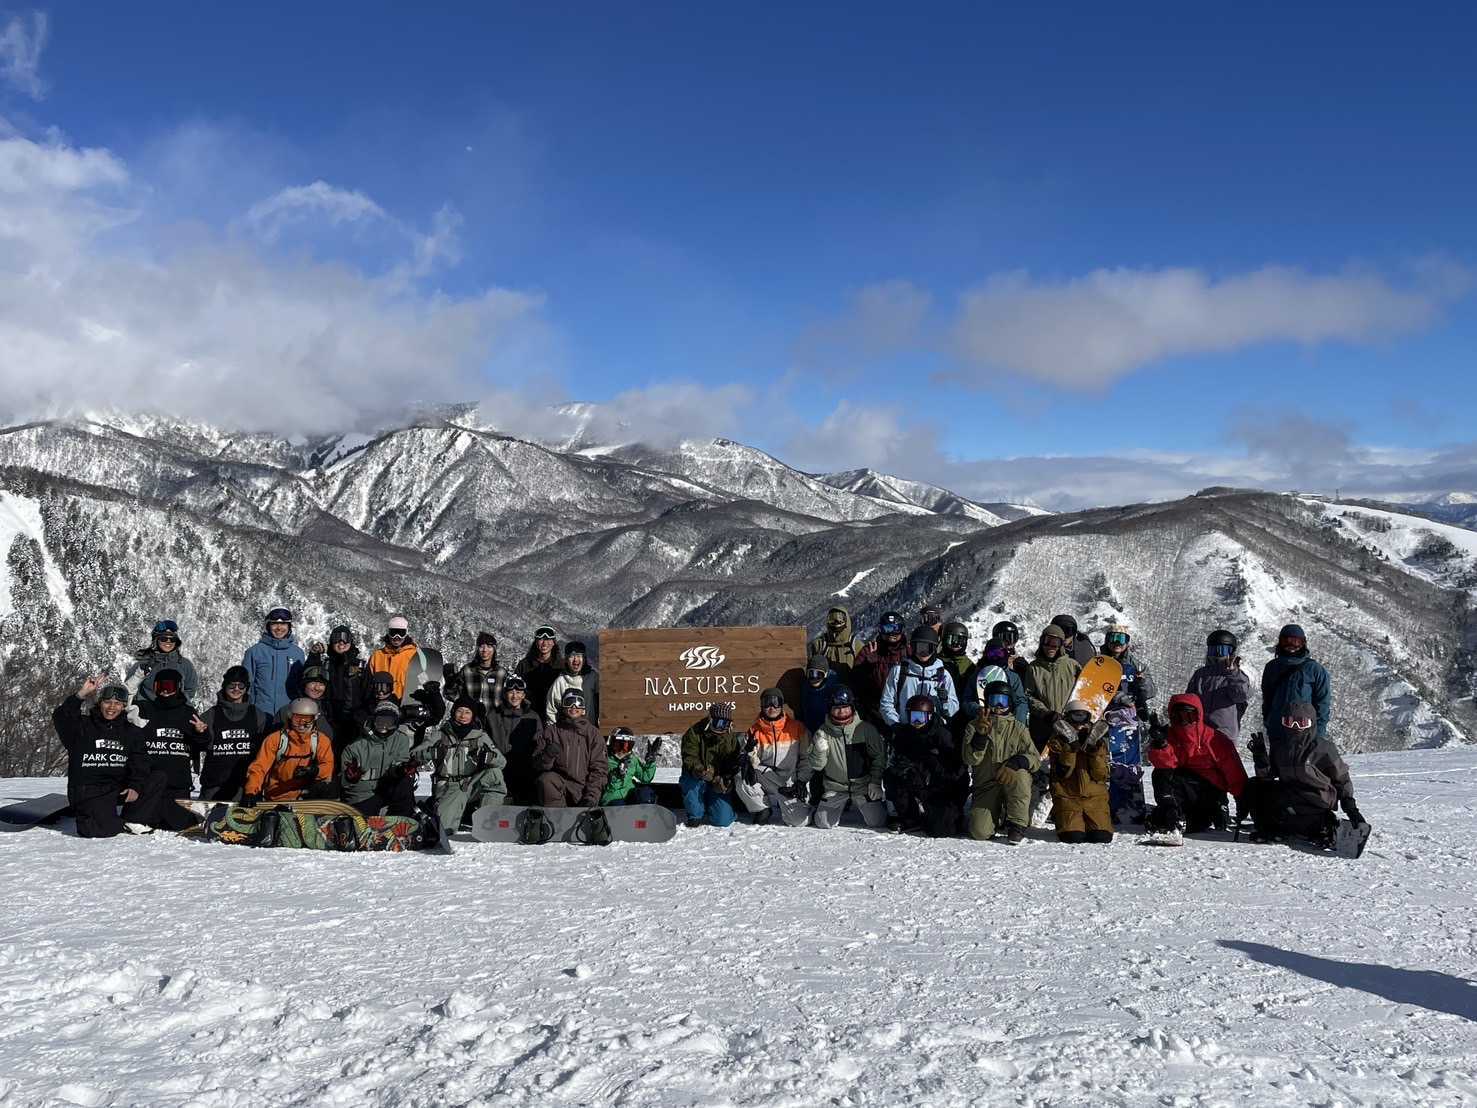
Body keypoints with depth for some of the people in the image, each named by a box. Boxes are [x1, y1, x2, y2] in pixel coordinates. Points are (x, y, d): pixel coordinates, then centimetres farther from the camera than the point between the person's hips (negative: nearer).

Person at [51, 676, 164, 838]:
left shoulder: (131, 732, 12)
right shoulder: (83, 725, 2)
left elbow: (139, 762, 3)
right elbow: (61, 718, -18)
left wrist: (135, 786, -14)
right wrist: (81, 695, -29)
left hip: (119, 788, 5)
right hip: (88, 792, -5)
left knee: (158, 779, -10)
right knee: (104, 830, -29)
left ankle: (132, 819, -7)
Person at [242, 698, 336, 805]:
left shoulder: (321, 740, 3)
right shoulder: (276, 739, -3)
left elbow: (328, 766, -5)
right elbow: (258, 767, -10)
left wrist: (315, 771, -29)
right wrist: (250, 792, -26)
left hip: (305, 796, 0)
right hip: (275, 799, 0)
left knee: (325, 787, -26)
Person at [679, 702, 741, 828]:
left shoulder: (731, 738, 3)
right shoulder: (694, 733, -8)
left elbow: (734, 765, 0)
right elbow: (689, 758, -17)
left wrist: (725, 781, -20)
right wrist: (699, 770, -38)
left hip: (720, 781, 2)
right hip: (697, 777, -2)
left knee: (722, 821, -15)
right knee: (691, 784, -39)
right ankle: (695, 815, -8)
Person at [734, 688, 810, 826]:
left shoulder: (796, 727, 1)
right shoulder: (755, 729, 4)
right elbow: (753, 763, 0)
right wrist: (750, 753, -23)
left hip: (790, 781, -1)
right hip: (765, 776, 1)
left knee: (799, 820, -19)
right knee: (741, 778, -30)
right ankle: (763, 810, -4)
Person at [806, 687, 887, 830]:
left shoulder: (866, 729, -5)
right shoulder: (823, 732, -3)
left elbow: (879, 757, 4)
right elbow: (815, 766, -2)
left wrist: (875, 782, -4)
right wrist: (819, 750, -22)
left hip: (863, 786, -1)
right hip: (835, 788, 1)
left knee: (877, 822, -13)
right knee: (824, 823, -13)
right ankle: (842, 807, 20)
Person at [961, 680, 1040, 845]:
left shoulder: (1018, 728, 6)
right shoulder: (975, 726, 3)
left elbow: (1035, 758, -5)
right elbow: (970, 759, -13)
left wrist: (1016, 762, -27)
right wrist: (980, 735, -31)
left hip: (1013, 784, 0)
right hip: (986, 786, 0)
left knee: (1019, 775, -36)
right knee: (979, 833, -21)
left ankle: (1017, 824, -15)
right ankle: (998, 817, 17)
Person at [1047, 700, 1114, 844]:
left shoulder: (1098, 742, 12)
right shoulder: (1058, 741, 5)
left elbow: (1103, 775, 0)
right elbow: (1063, 773, -9)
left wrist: (1094, 751, -12)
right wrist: (1070, 747, -18)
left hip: (1094, 796, 2)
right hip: (1067, 796, -2)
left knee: (1103, 837, -16)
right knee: (1074, 837, -22)